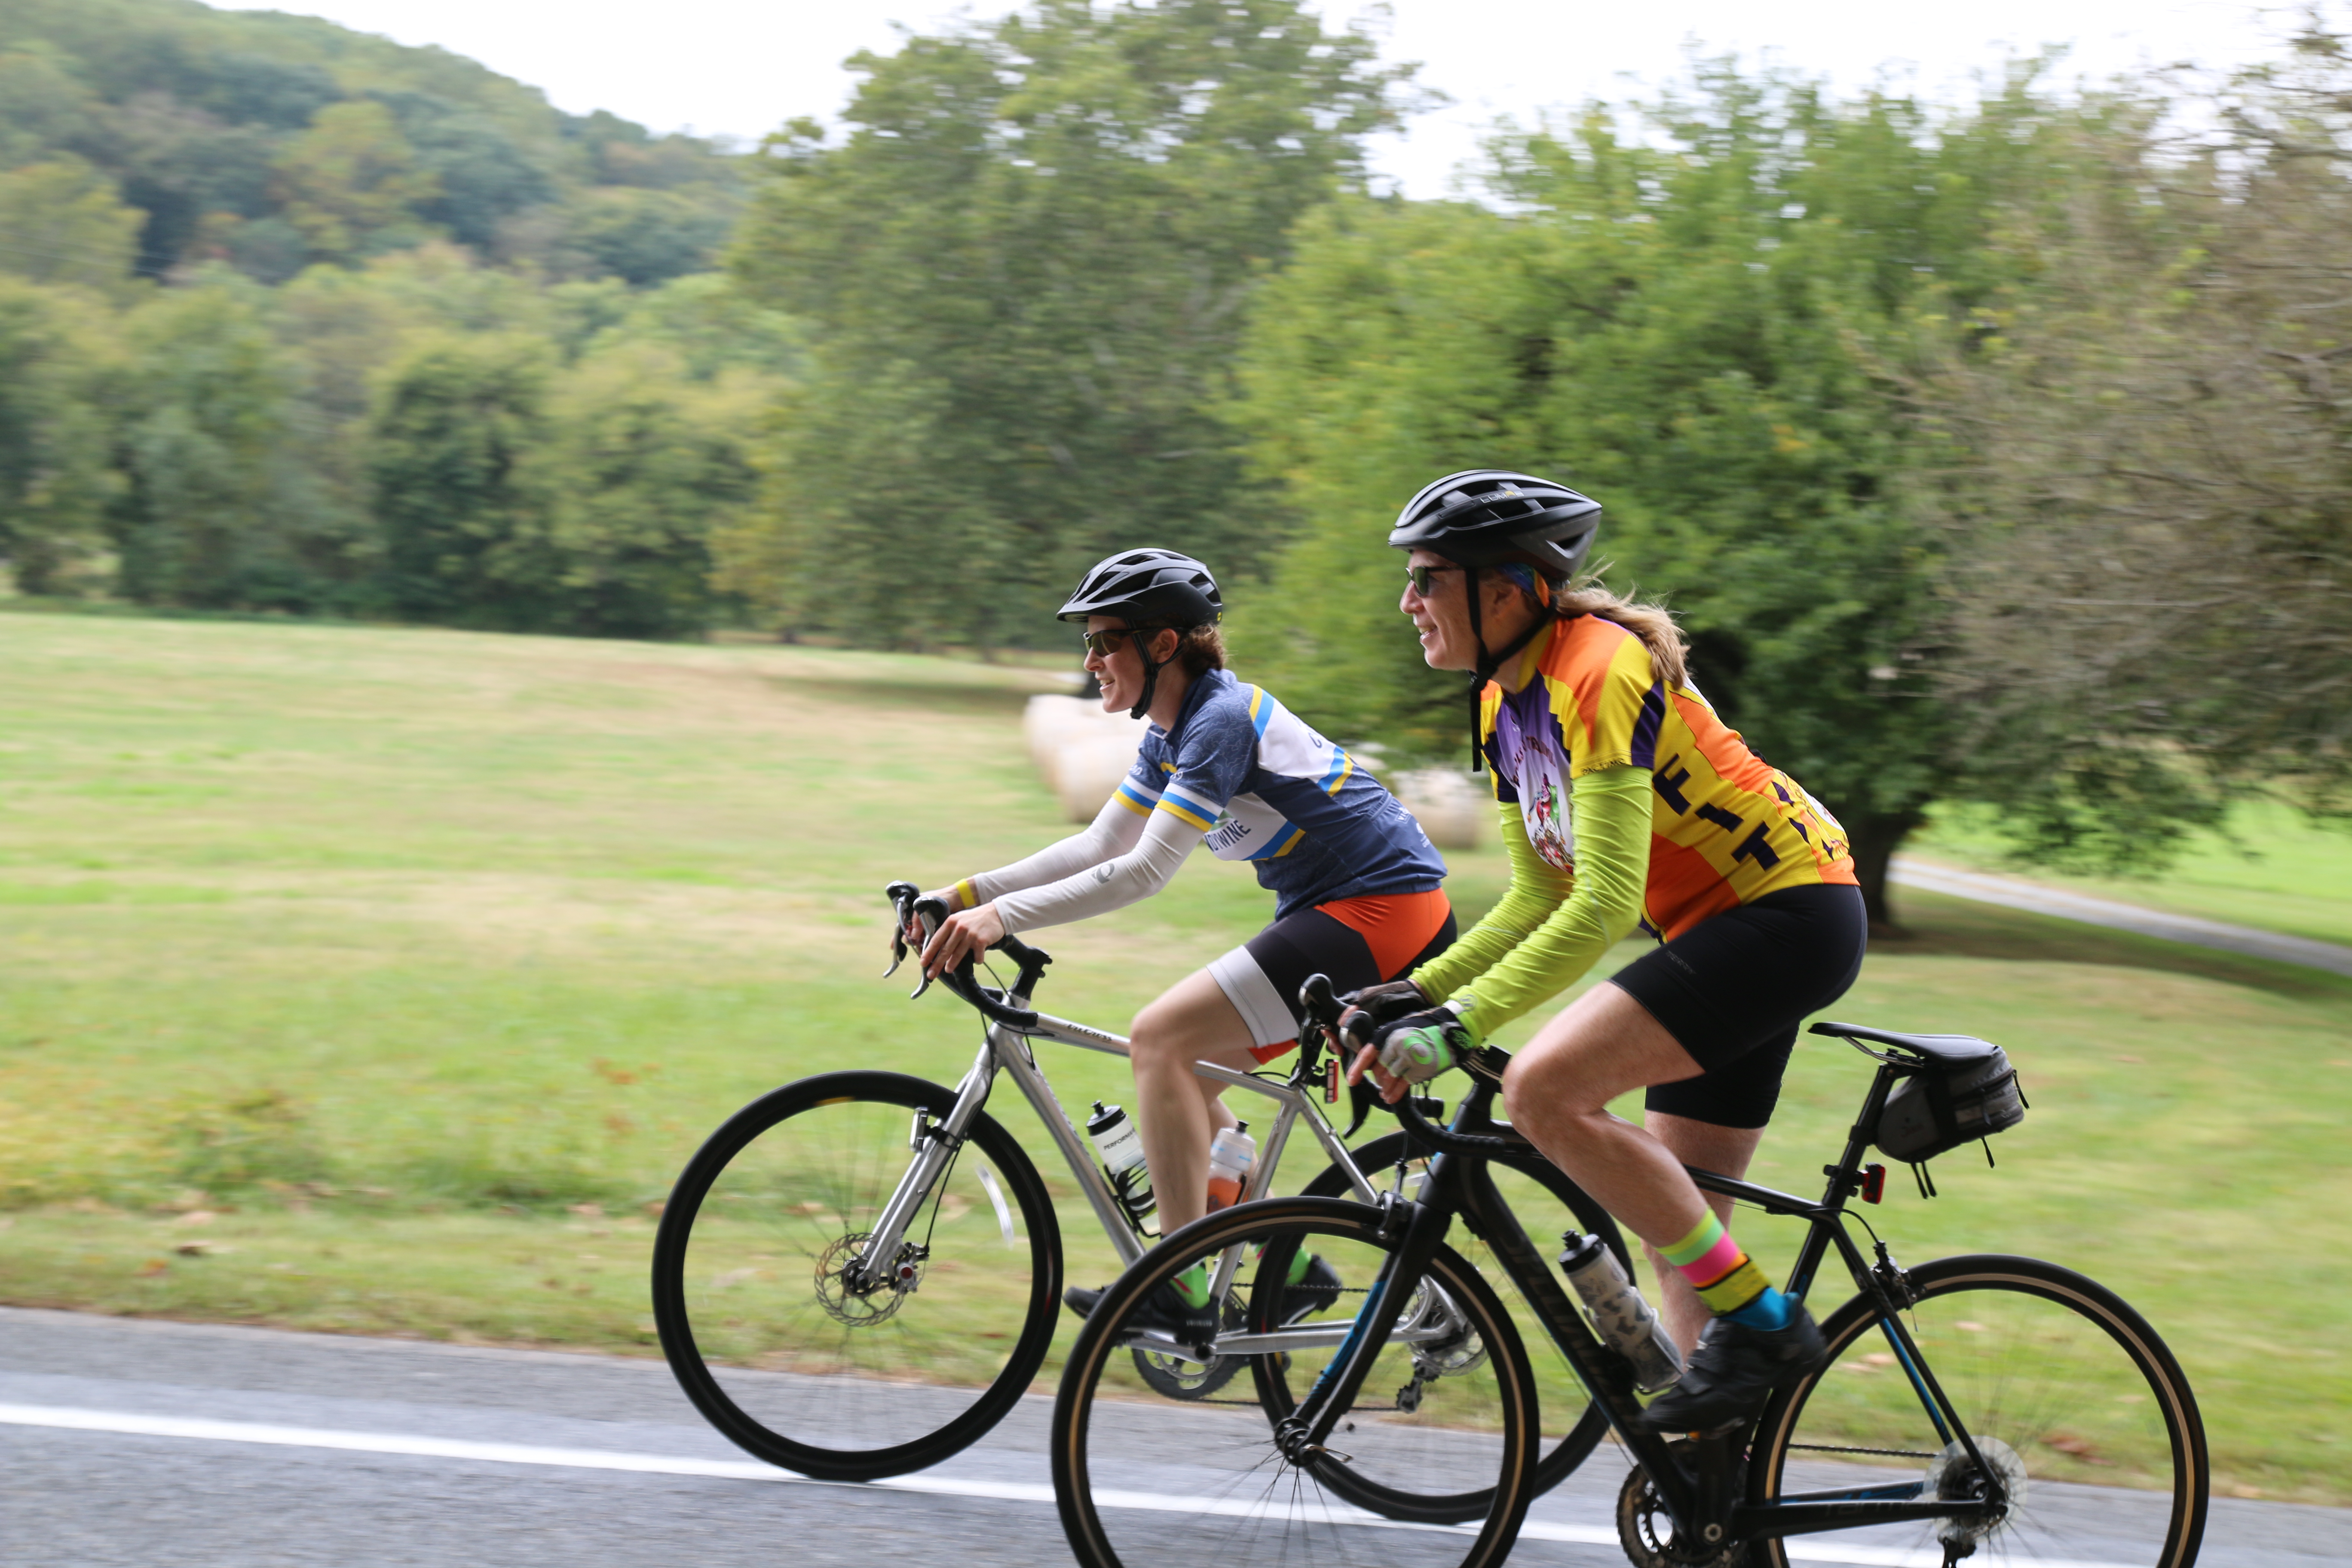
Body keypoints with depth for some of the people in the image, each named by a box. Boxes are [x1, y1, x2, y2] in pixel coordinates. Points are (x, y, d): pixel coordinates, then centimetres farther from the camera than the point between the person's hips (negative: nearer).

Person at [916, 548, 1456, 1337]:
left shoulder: (1221, 718, -18)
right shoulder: (1172, 730, 12)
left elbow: (1146, 870, -25)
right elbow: (1100, 848, 13)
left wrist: (1004, 915, -27)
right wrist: (966, 894, 4)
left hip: (1383, 913, -10)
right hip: (1335, 915, 10)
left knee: (1160, 1037, -17)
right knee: (1179, 1064, 9)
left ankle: (1182, 1292, -16)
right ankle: (1289, 1262, 15)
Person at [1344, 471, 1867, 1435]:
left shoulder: (1597, 675, -21)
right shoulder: (1504, 705, 7)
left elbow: (1605, 906, -28)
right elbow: (1539, 901, 14)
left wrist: (1460, 1023, -30)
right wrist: (1415, 995, 2)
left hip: (1790, 912, -10)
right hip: (1725, 929, 10)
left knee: (1545, 1090, -23)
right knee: (1676, 1225, 7)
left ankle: (1760, 1321, -13)